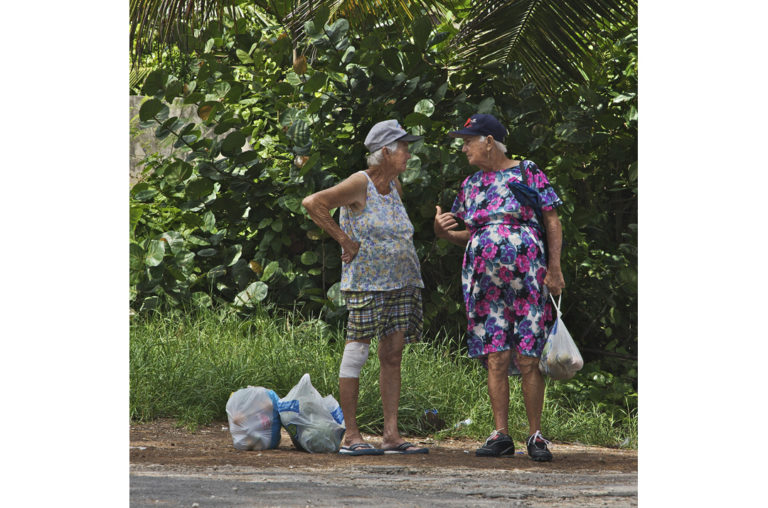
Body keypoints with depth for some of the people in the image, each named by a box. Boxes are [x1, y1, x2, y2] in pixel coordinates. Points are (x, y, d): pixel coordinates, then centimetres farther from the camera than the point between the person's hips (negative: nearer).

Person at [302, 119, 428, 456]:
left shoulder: (394, 187, 14)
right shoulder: (360, 185, -10)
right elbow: (313, 203, -20)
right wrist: (344, 240, -17)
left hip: (401, 283, 8)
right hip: (366, 285, -8)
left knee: (392, 355, 5)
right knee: (356, 352, -5)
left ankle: (391, 435, 5)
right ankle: (351, 436, -4)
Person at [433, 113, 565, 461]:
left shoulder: (527, 172, 4)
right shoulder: (471, 185, 18)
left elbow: (553, 223, 2)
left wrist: (555, 269, -7)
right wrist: (442, 232, 3)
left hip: (526, 276, -4)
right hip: (484, 281, 4)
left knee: (527, 360, -6)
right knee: (496, 358, -1)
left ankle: (535, 436, 0)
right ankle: (500, 436, 1)